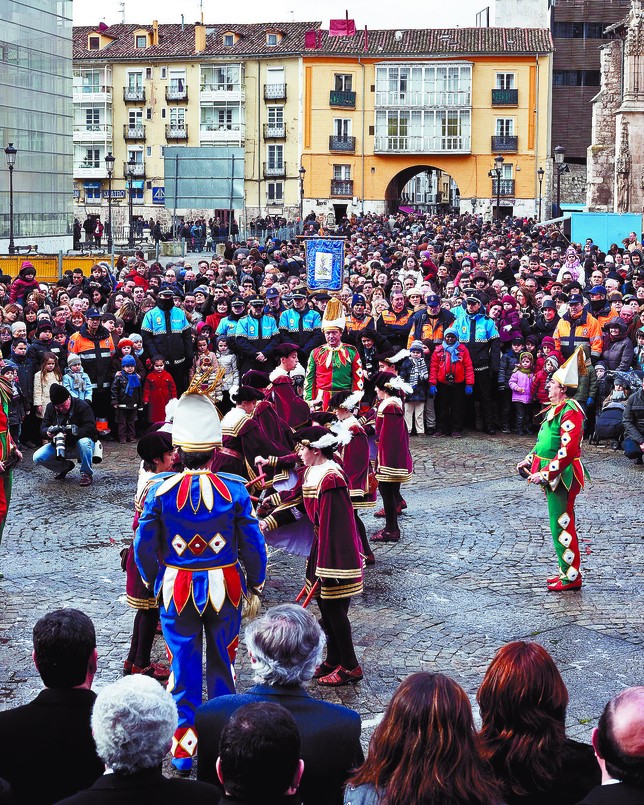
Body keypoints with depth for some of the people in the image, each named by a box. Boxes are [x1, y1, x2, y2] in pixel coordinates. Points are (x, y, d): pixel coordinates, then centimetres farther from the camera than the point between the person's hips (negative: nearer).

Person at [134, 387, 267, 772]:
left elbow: (144, 545, -3)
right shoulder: (235, 489, -12)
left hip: (177, 591, 0)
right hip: (224, 588, 0)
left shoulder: (160, 491, -10)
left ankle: (184, 751, 13)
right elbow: (253, 543, -6)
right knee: (223, 664, 17)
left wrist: (154, 581, 13)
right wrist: (256, 581, 11)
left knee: (183, 668, 10)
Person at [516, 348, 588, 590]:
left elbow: (568, 450, -27)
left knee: (562, 525, -4)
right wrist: (530, 460, 14)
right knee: (561, 524, 16)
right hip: (552, 476, 10)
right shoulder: (556, 408, 12)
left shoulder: (570, 412, -20)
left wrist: (545, 474, -26)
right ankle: (566, 571, 25)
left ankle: (571, 577, 3)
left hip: (561, 478, -10)